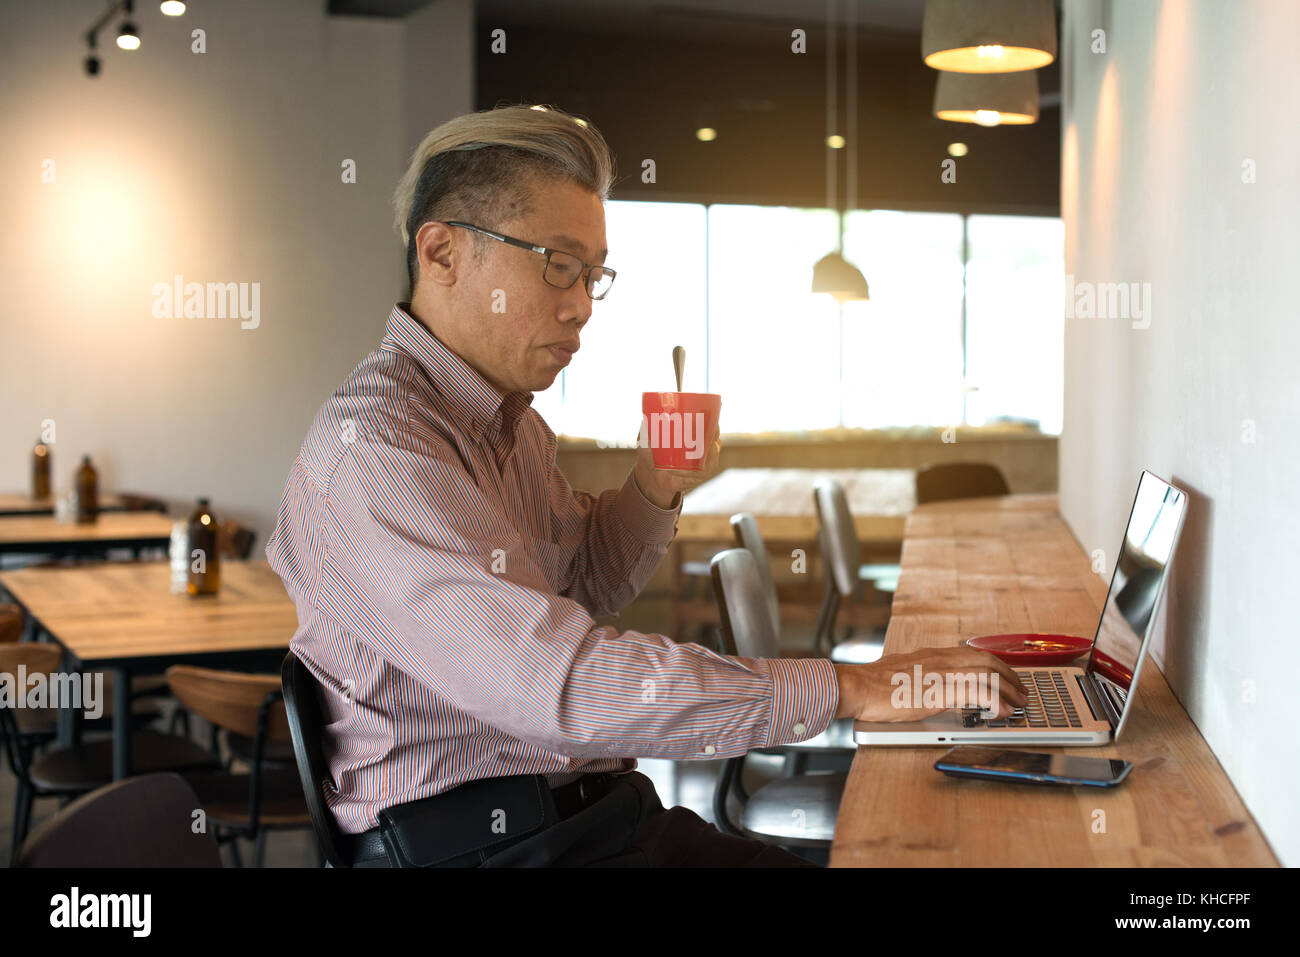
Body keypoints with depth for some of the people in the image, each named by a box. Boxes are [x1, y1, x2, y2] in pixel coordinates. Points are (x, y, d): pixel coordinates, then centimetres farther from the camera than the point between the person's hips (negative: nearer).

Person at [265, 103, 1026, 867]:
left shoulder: (511, 418, 14)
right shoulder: (371, 447, -18)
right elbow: (562, 681, -26)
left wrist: (654, 491, 7)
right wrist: (841, 688, -23)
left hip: (604, 814, 9)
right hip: (471, 842, -9)